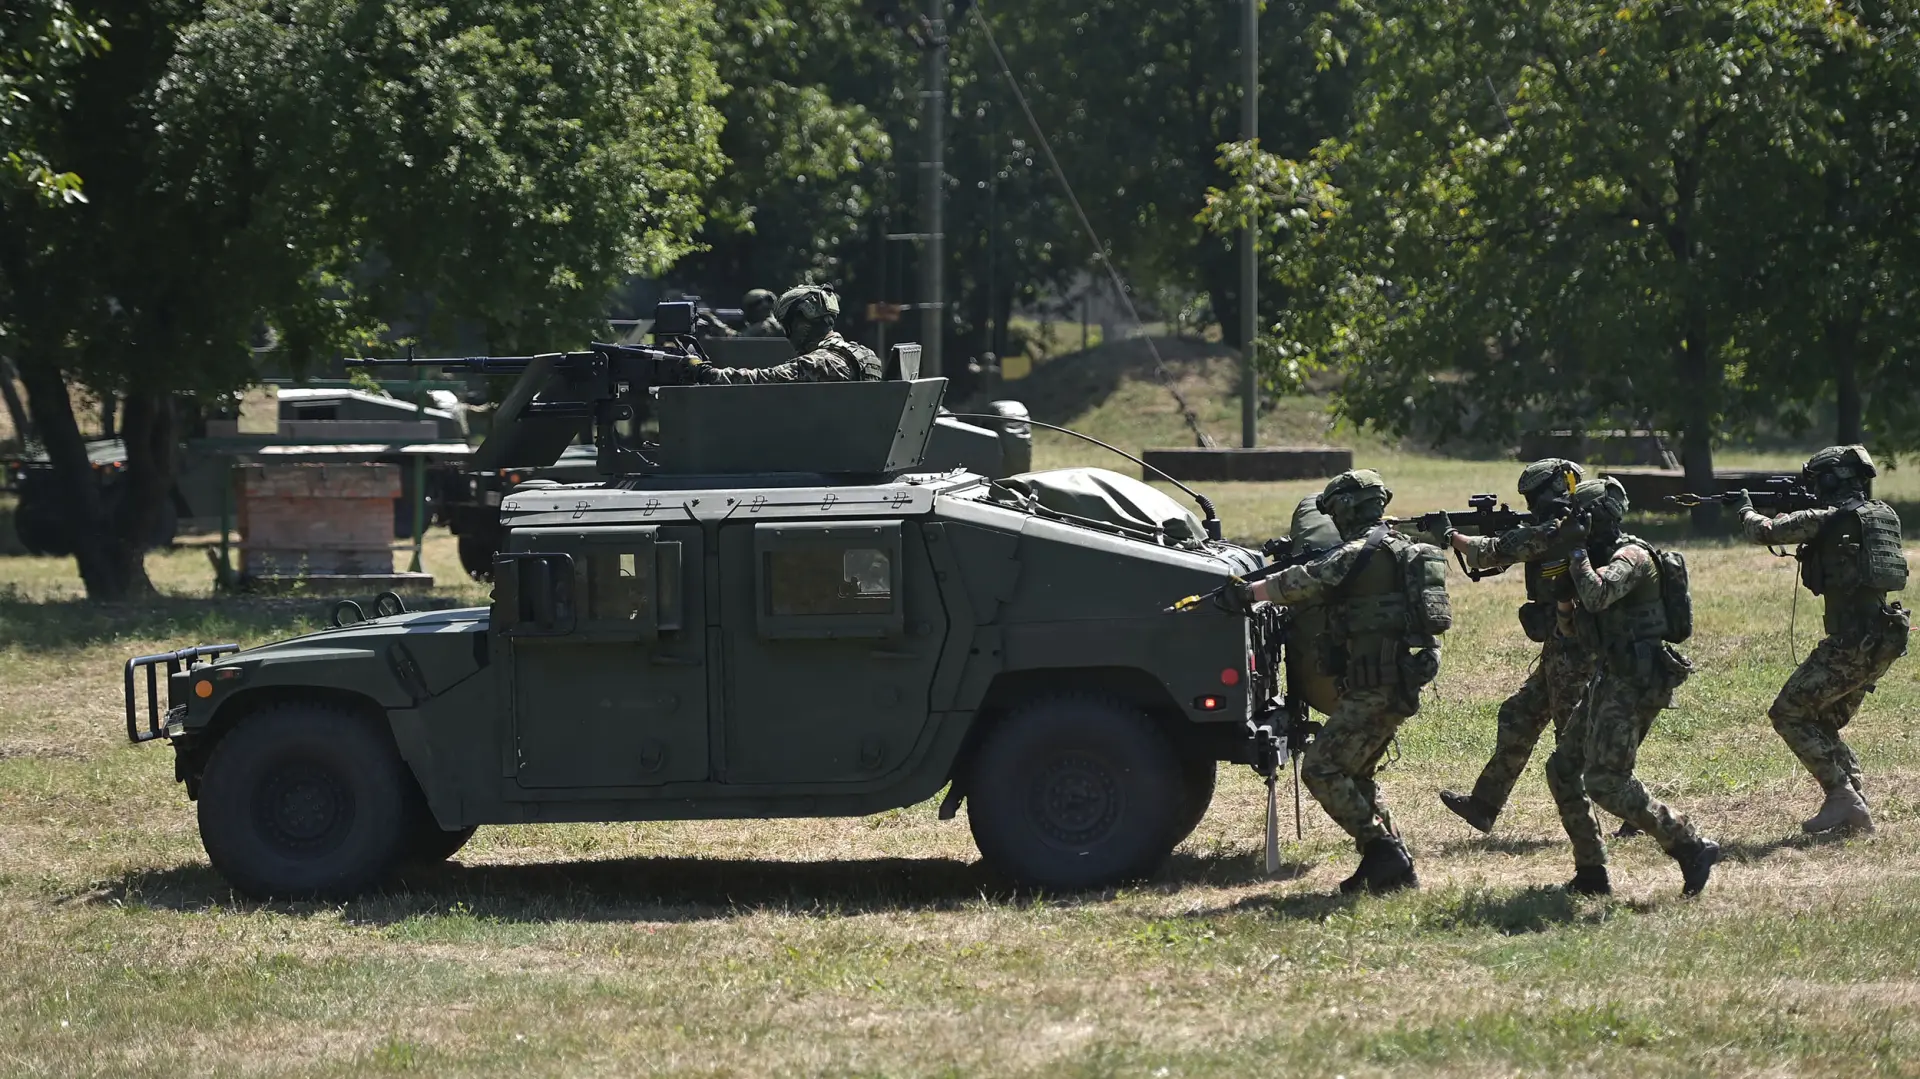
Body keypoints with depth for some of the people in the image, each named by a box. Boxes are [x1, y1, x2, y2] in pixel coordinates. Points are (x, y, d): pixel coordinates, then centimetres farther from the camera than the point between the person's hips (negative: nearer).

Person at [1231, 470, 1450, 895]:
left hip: (1375, 684, -10)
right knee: (1354, 773, 19)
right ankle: (1395, 867, 15)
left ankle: (1382, 850, -12)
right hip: (1402, 682, 10)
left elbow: (1302, 584, -20)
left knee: (1322, 769, -8)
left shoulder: (1359, 552, -13)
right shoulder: (1400, 548, 18)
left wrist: (1246, 593, -8)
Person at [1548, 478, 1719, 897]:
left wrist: (1576, 553, -17)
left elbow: (1595, 596, -32)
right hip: (1614, 680, 10)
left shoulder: (1631, 557, -15)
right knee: (1562, 769, 11)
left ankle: (1691, 847, -14)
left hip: (1636, 684, -10)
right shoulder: (1602, 555, 15)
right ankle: (1591, 873, 15)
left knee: (1606, 781, -17)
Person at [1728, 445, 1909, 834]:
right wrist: (1794, 514, 24)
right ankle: (1856, 809, 11)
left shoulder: (1827, 520, -10)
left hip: (1852, 642, -8)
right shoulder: (1885, 516, 13)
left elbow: (1765, 532, -5)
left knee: (1789, 713, -1)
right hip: (1885, 643, 8)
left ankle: (1843, 798, -10)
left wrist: (1746, 509, 16)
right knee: (1823, 721, 19)